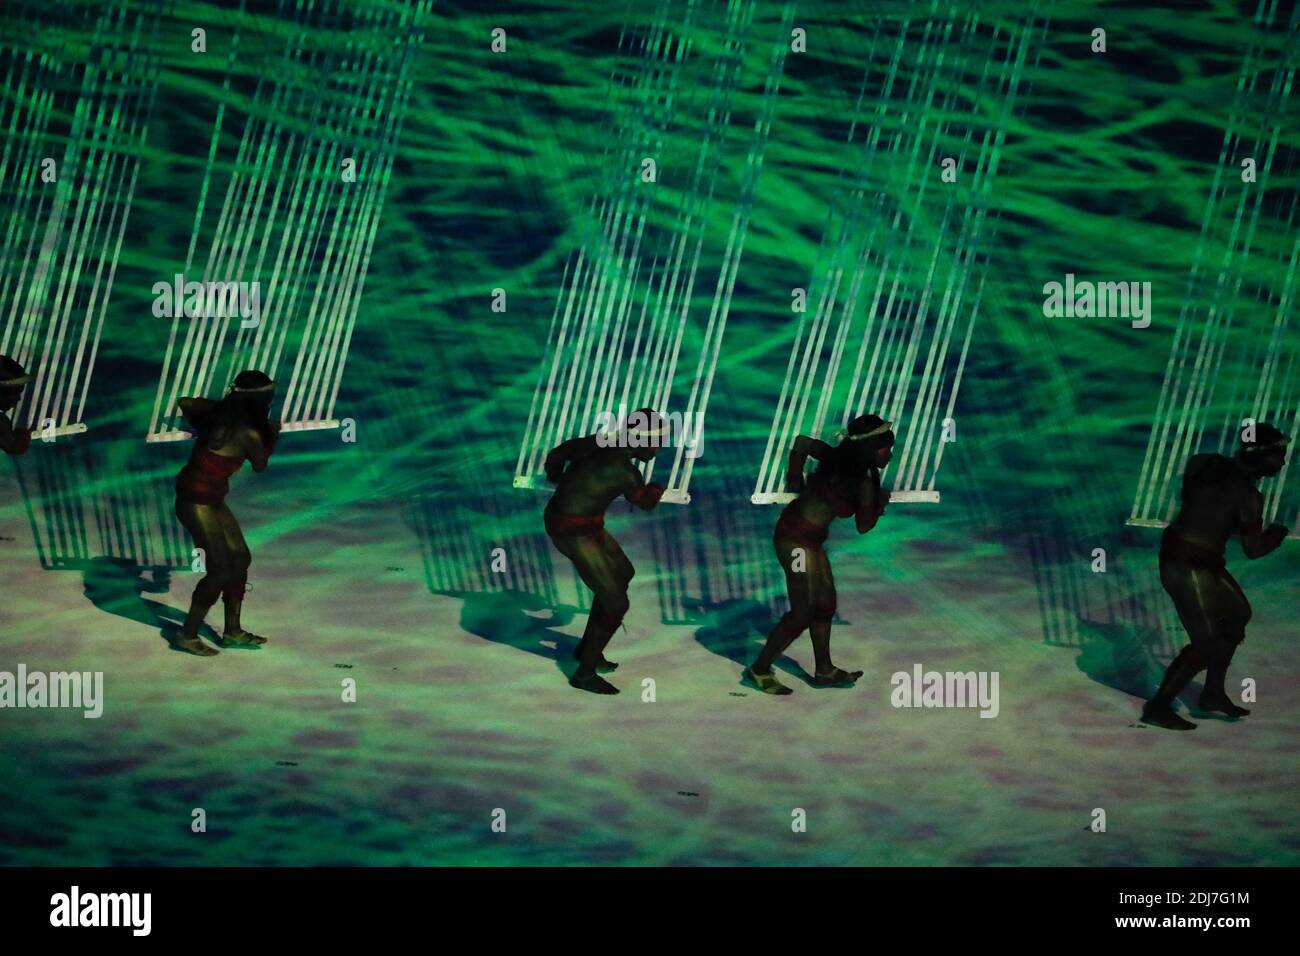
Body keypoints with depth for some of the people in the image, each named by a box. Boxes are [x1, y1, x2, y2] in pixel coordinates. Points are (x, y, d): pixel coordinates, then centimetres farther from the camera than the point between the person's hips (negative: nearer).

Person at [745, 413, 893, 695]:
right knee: (803, 613, 1)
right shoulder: (865, 484, -20)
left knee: (826, 605, 17)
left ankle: (825, 671, 29)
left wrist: (794, 481, 19)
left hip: (810, 540, 9)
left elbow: (802, 442, 10)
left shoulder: (838, 457, 1)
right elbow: (863, 526, -9)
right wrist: (881, 502, 8)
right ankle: (760, 670, 11)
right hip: (798, 541, -9)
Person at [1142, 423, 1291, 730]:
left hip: (1175, 552, 9)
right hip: (1190, 568, -9)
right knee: (1206, 644, 3)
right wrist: (1276, 534, 3)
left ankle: (1213, 693, 31)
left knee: (1237, 613, 24)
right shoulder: (1247, 494, -19)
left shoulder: (1216, 466, 3)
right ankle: (1158, 707, 11)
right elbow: (1253, 549, -18)